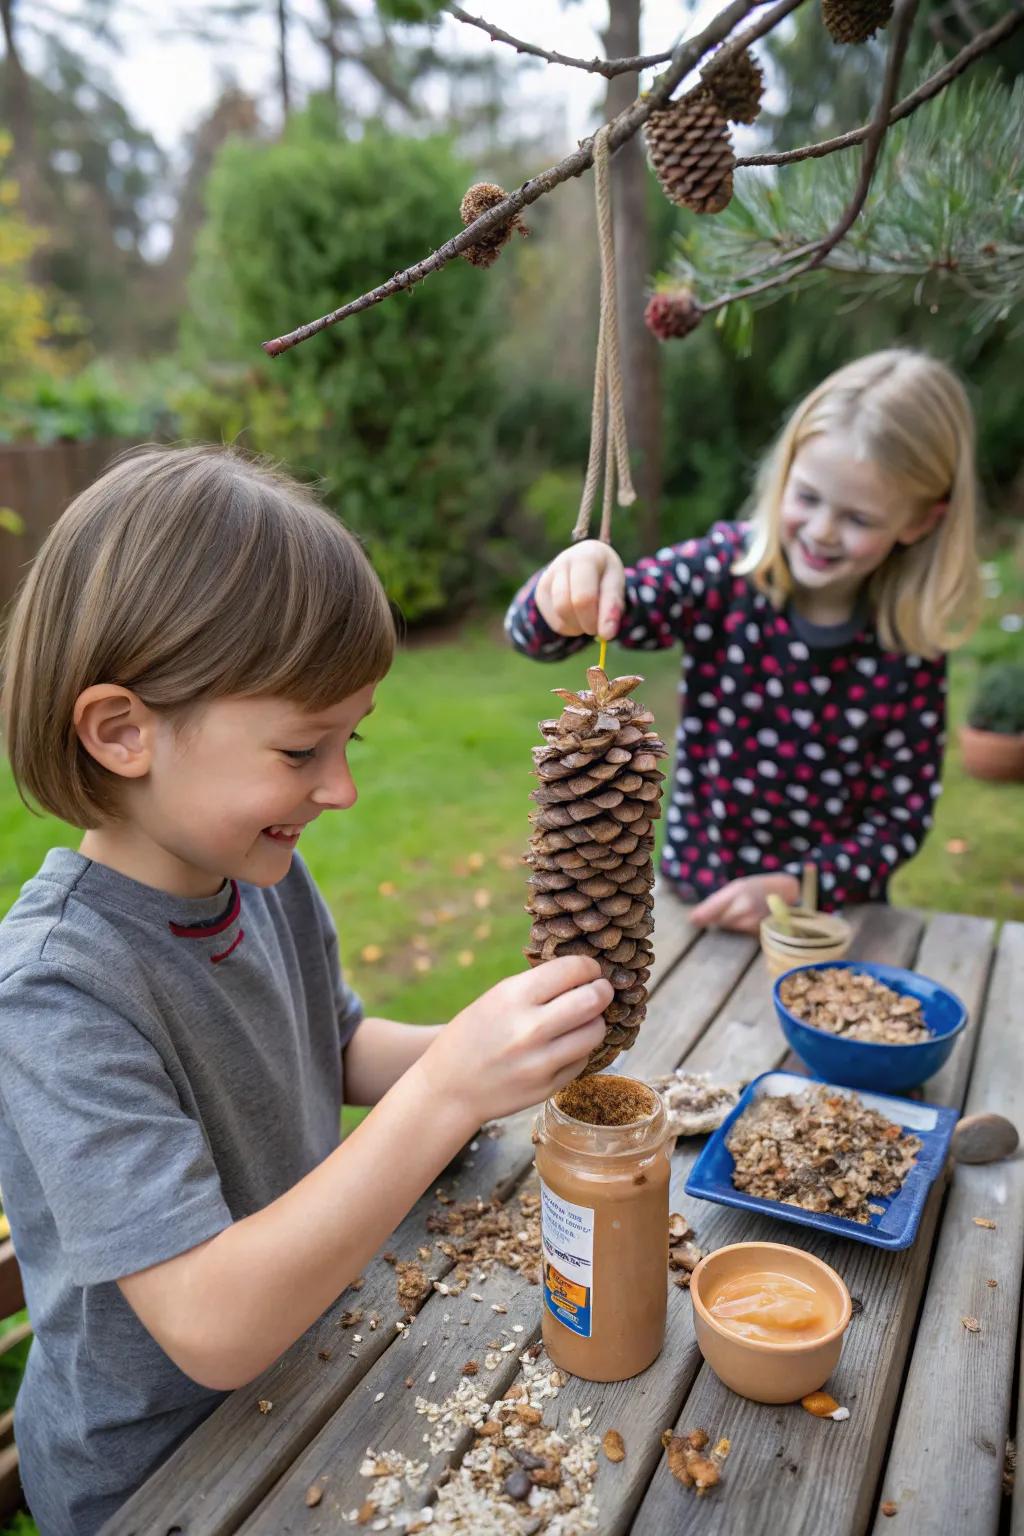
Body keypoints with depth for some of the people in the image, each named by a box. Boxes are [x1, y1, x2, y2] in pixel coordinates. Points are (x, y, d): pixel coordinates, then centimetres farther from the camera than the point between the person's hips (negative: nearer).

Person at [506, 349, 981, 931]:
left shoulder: (911, 649, -8)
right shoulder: (723, 572, -12)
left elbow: (904, 813, -1)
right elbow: (537, 633, -19)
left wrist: (796, 888, -14)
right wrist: (575, 580, -41)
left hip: (832, 911, 1)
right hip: (696, 901, 0)